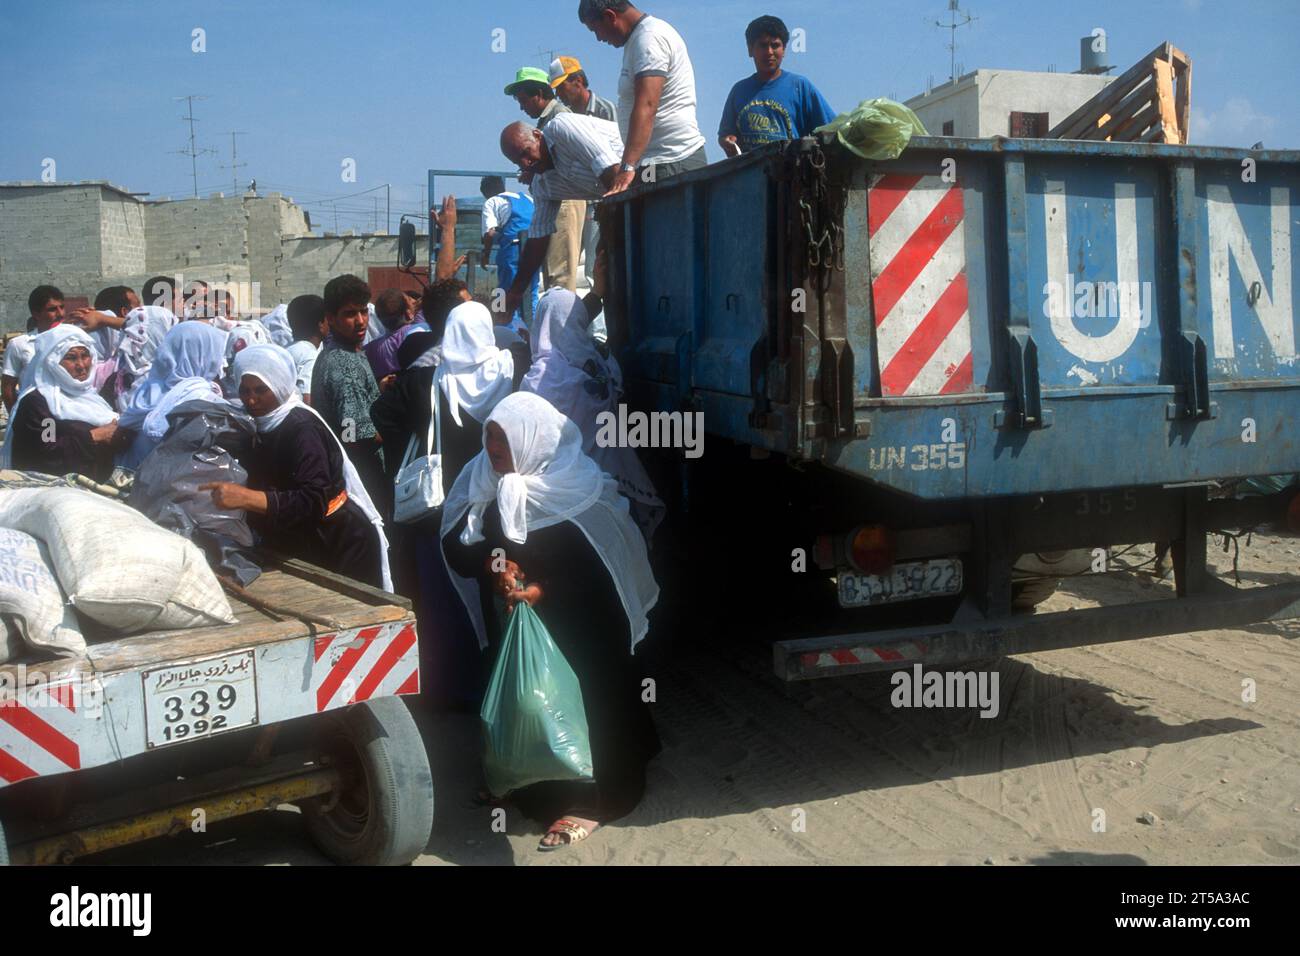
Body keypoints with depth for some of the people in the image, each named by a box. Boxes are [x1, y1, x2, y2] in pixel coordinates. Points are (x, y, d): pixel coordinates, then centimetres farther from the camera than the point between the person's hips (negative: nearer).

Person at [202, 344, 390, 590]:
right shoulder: (261, 425, 4)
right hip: (303, 551, 8)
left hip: (341, 550, -8)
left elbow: (315, 503, -34)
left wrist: (247, 497, -43)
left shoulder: (302, 428, -22)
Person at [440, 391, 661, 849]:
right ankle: (527, 785, 35)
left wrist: (542, 591, -28)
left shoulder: (575, 491, -18)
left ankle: (590, 800, 11)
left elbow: (604, 566, -17)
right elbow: (454, 547, 0)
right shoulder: (485, 481, -2)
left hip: (578, 630, -5)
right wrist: (490, 565, -21)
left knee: (577, 701, -1)